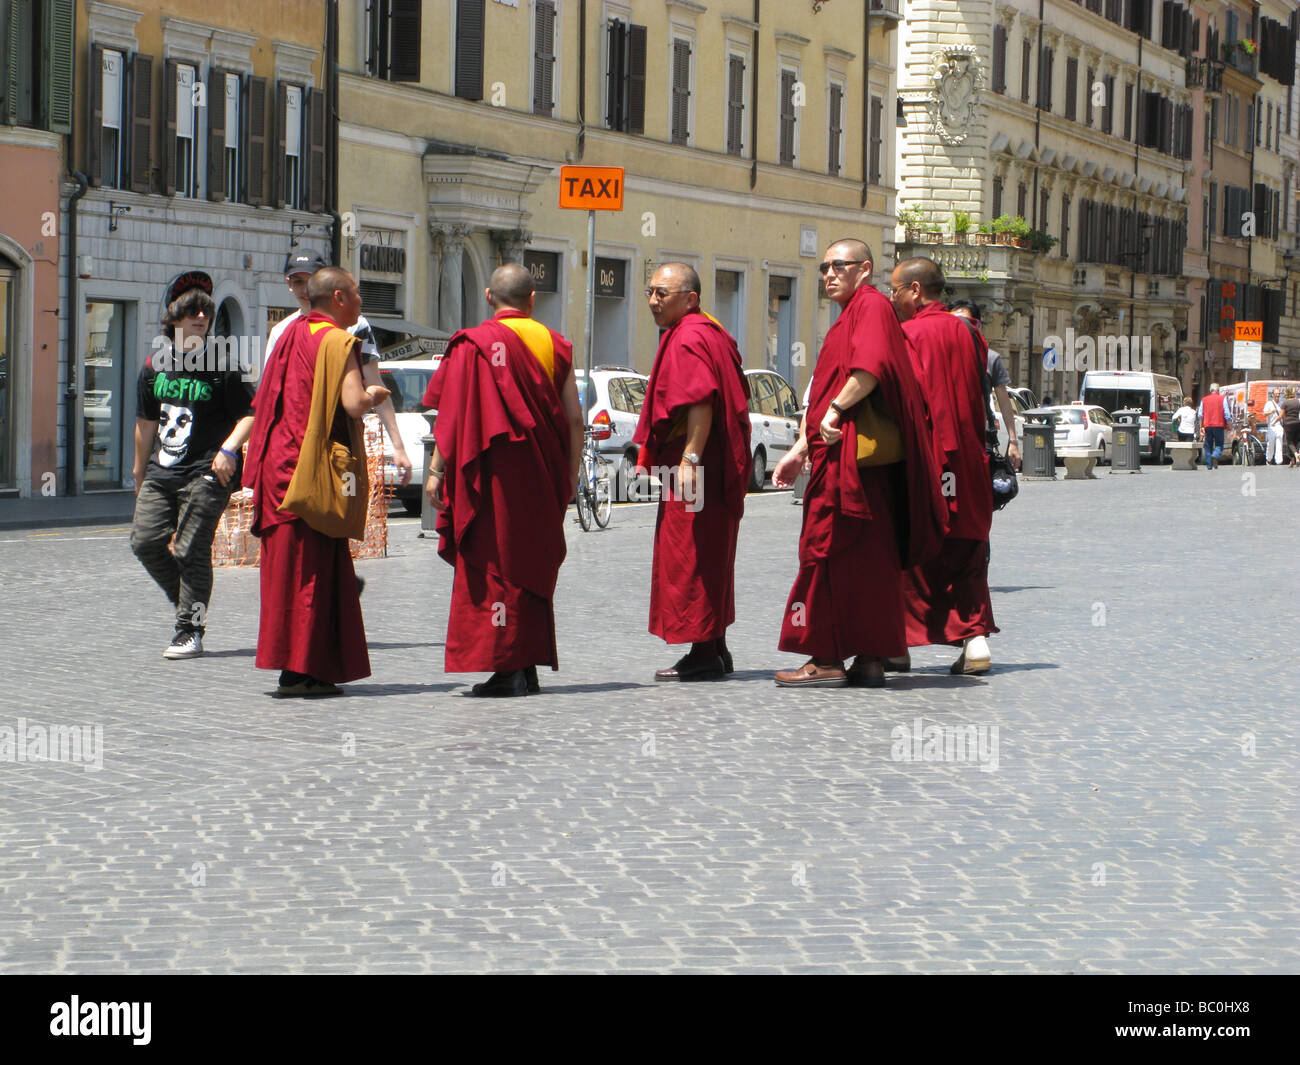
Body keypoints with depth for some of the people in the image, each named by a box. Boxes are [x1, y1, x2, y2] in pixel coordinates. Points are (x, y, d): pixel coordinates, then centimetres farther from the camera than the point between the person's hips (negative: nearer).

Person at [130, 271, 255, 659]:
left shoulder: (221, 367, -5)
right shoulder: (155, 365, 9)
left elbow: (249, 414, -3)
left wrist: (228, 449, -18)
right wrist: (140, 471, 23)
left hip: (207, 472, -5)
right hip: (162, 471, 5)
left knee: (191, 551, -7)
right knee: (144, 540, -2)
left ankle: (190, 632, 2)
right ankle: (187, 602, 20)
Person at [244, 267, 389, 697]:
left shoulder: (292, 335, 14)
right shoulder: (337, 342, -11)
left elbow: (264, 401, 21)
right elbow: (353, 404, -22)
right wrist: (372, 396, 0)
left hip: (280, 463, 8)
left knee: (292, 563, 10)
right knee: (311, 566, -5)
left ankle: (296, 666, 13)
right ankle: (300, 671, -5)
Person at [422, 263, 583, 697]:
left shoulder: (473, 344, -7)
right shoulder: (555, 346, 5)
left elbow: (452, 415, -10)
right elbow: (574, 420, 5)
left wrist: (436, 470, -5)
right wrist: (570, 475, 13)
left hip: (493, 478, -4)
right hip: (541, 480, 4)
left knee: (495, 565, 1)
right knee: (533, 567, 13)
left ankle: (507, 670, -4)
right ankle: (529, 668, 15)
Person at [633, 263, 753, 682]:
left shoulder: (687, 340, -14)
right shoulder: (713, 333, 17)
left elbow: (700, 403, -25)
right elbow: (736, 398, 21)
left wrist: (690, 459, -29)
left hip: (693, 466, -11)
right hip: (718, 467, 11)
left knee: (689, 559, -6)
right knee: (710, 560, 14)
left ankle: (703, 655, -3)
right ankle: (716, 649, 20)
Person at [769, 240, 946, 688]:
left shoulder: (871, 305, -7)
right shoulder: (848, 318, 24)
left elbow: (871, 366, -25)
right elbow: (820, 394, 24)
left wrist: (835, 411, -20)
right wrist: (801, 449, 19)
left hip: (851, 453, -10)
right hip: (836, 454, 10)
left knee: (829, 551, -7)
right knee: (868, 556, 8)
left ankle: (827, 659, -6)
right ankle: (869, 659, 9)